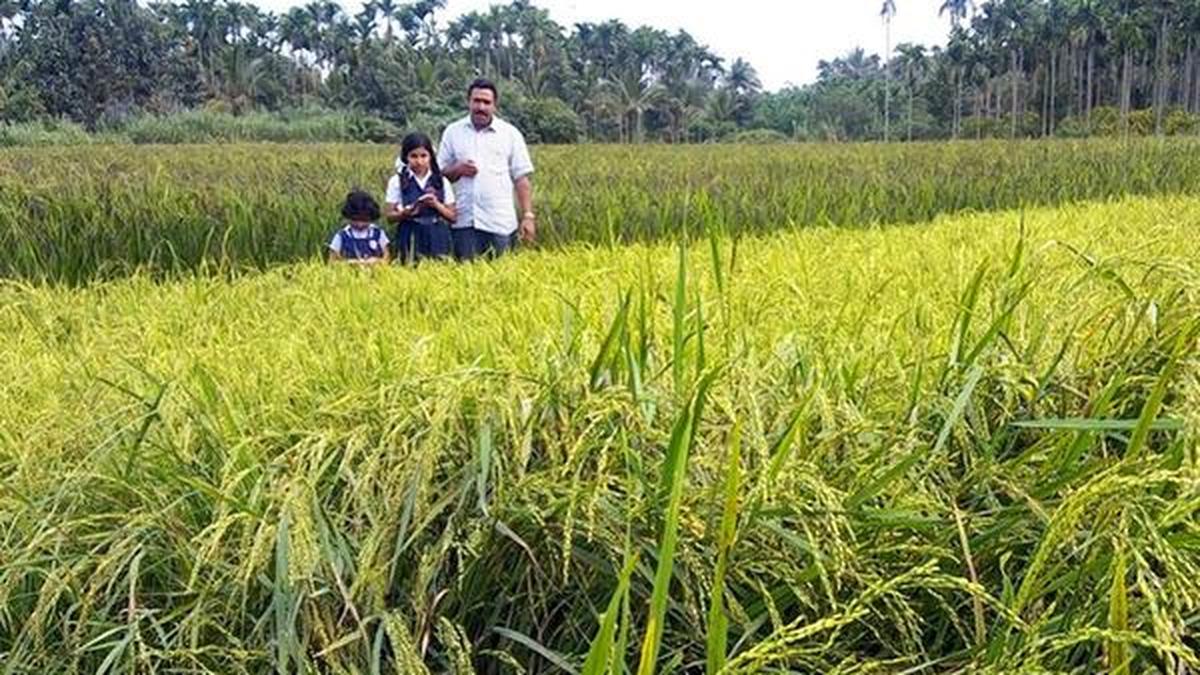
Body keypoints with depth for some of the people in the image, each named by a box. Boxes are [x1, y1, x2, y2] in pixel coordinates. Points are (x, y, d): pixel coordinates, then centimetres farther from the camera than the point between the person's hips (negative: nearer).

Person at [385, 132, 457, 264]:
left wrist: (436, 205, -11)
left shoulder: (442, 182, 6)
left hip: (438, 239, 1)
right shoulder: (397, 181, 3)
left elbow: (453, 217, 6)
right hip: (411, 239, -1)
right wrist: (405, 213, -17)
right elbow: (389, 215, 2)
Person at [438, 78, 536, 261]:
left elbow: (522, 179, 3)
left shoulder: (510, 134, 5)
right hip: (463, 221, 1)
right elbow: (439, 173, 13)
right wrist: (457, 169, -9)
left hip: (500, 223, -1)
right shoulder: (452, 132, 10)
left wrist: (528, 216, -4)